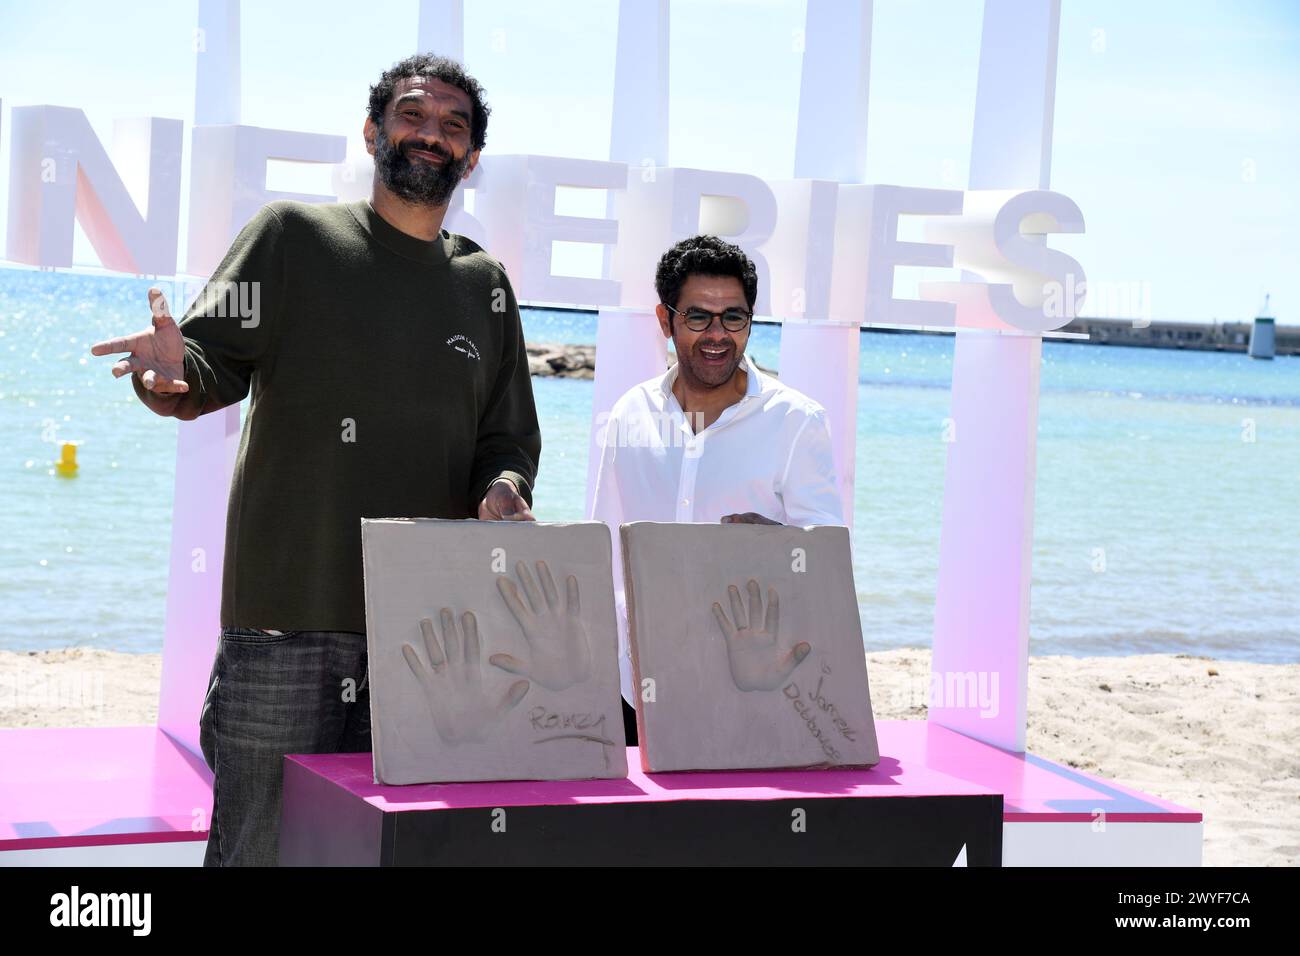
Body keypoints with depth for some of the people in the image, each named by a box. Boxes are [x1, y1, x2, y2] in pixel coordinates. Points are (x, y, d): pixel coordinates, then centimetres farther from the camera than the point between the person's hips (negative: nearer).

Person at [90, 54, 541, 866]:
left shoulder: (485, 283, 17)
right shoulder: (294, 235, 6)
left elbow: (508, 440, 17)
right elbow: (214, 368, -2)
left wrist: (503, 490, -6)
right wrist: (173, 376, -25)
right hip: (287, 614, -3)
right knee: (259, 844, -5)